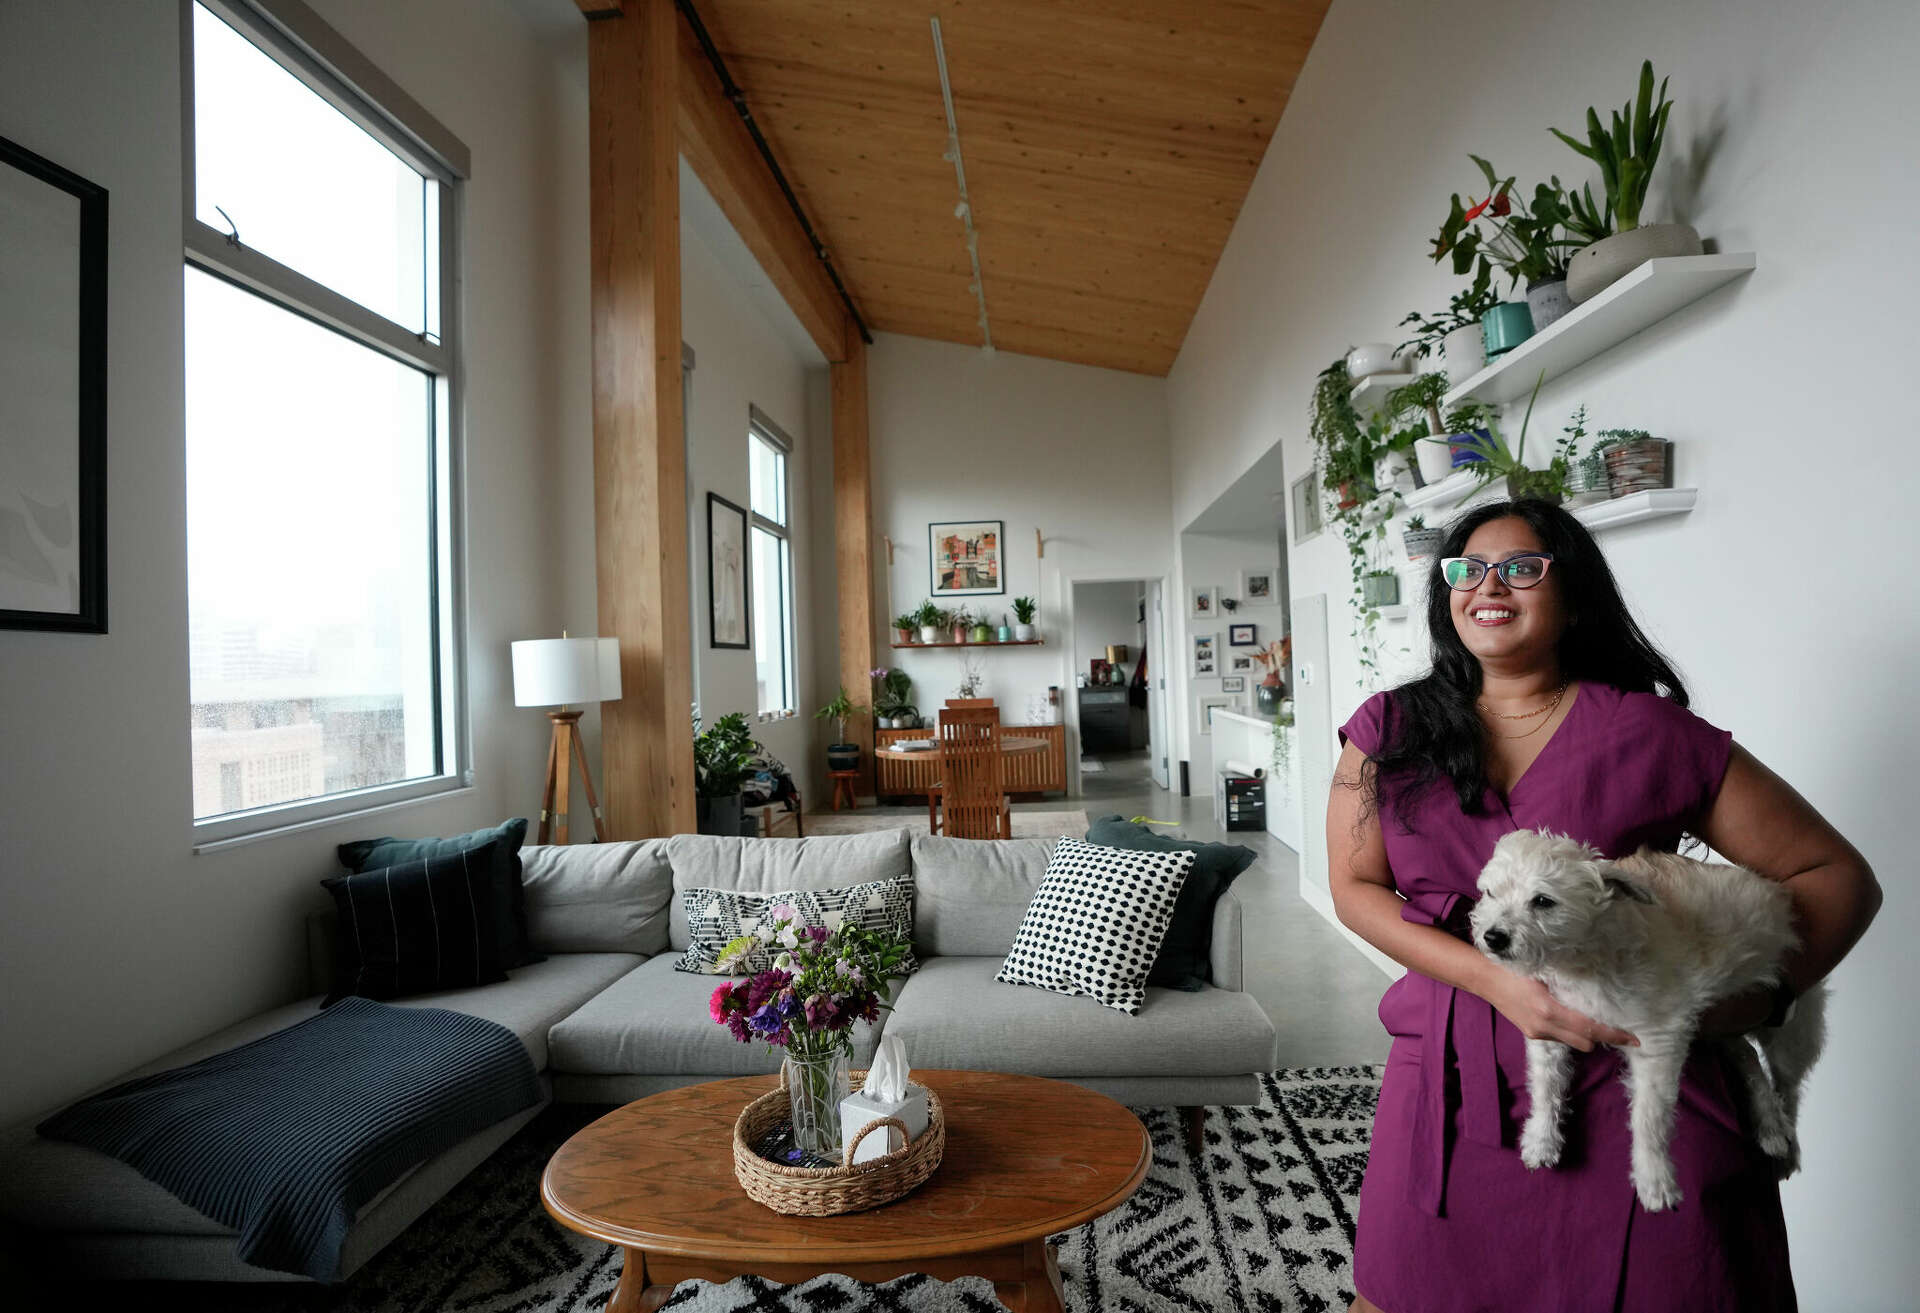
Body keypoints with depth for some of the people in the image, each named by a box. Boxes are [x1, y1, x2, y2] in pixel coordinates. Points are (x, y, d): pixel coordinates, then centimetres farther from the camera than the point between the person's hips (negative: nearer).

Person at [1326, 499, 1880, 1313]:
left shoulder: (1651, 733, -5)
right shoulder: (1391, 729, 0)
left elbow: (1838, 876, 2)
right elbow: (1355, 888, -3)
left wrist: (1753, 999, -14)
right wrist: (1497, 981, -16)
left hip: (1628, 1089, -1)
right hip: (1447, 1084, 2)